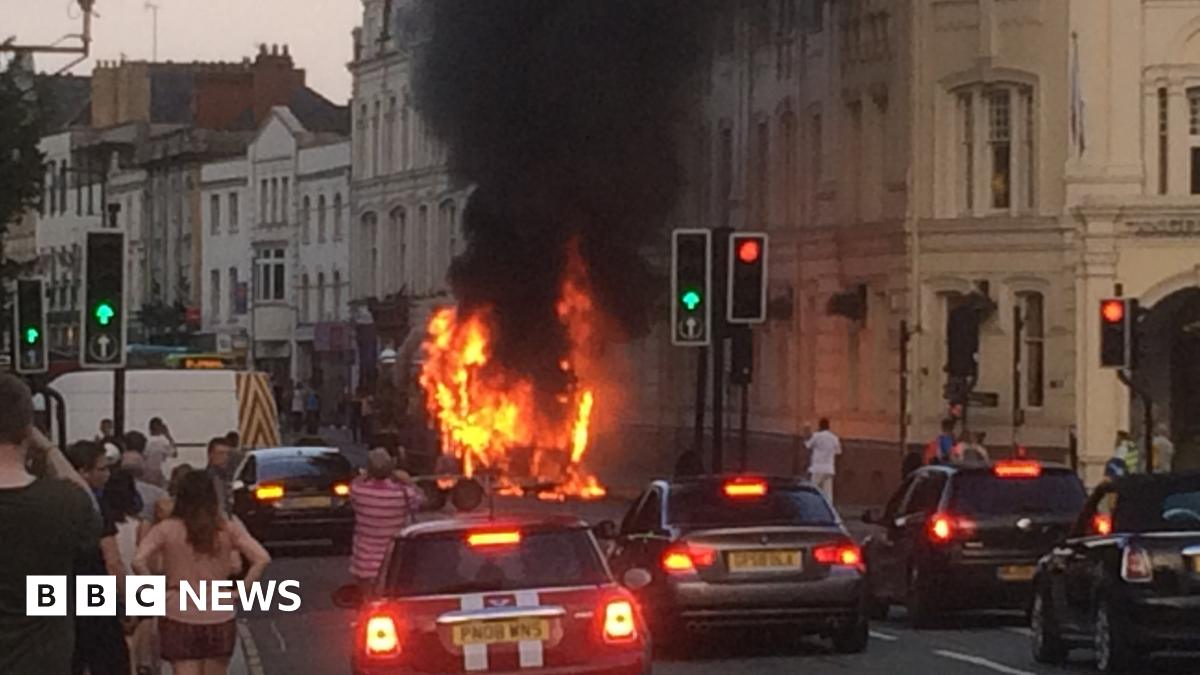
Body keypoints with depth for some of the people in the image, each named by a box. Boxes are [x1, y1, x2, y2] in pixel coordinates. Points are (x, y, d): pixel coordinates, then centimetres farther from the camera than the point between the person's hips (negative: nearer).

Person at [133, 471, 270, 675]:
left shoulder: (166, 530, -7)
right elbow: (262, 559, -10)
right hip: (220, 618, 2)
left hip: (179, 616, -2)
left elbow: (139, 562, -19)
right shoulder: (228, 529, -2)